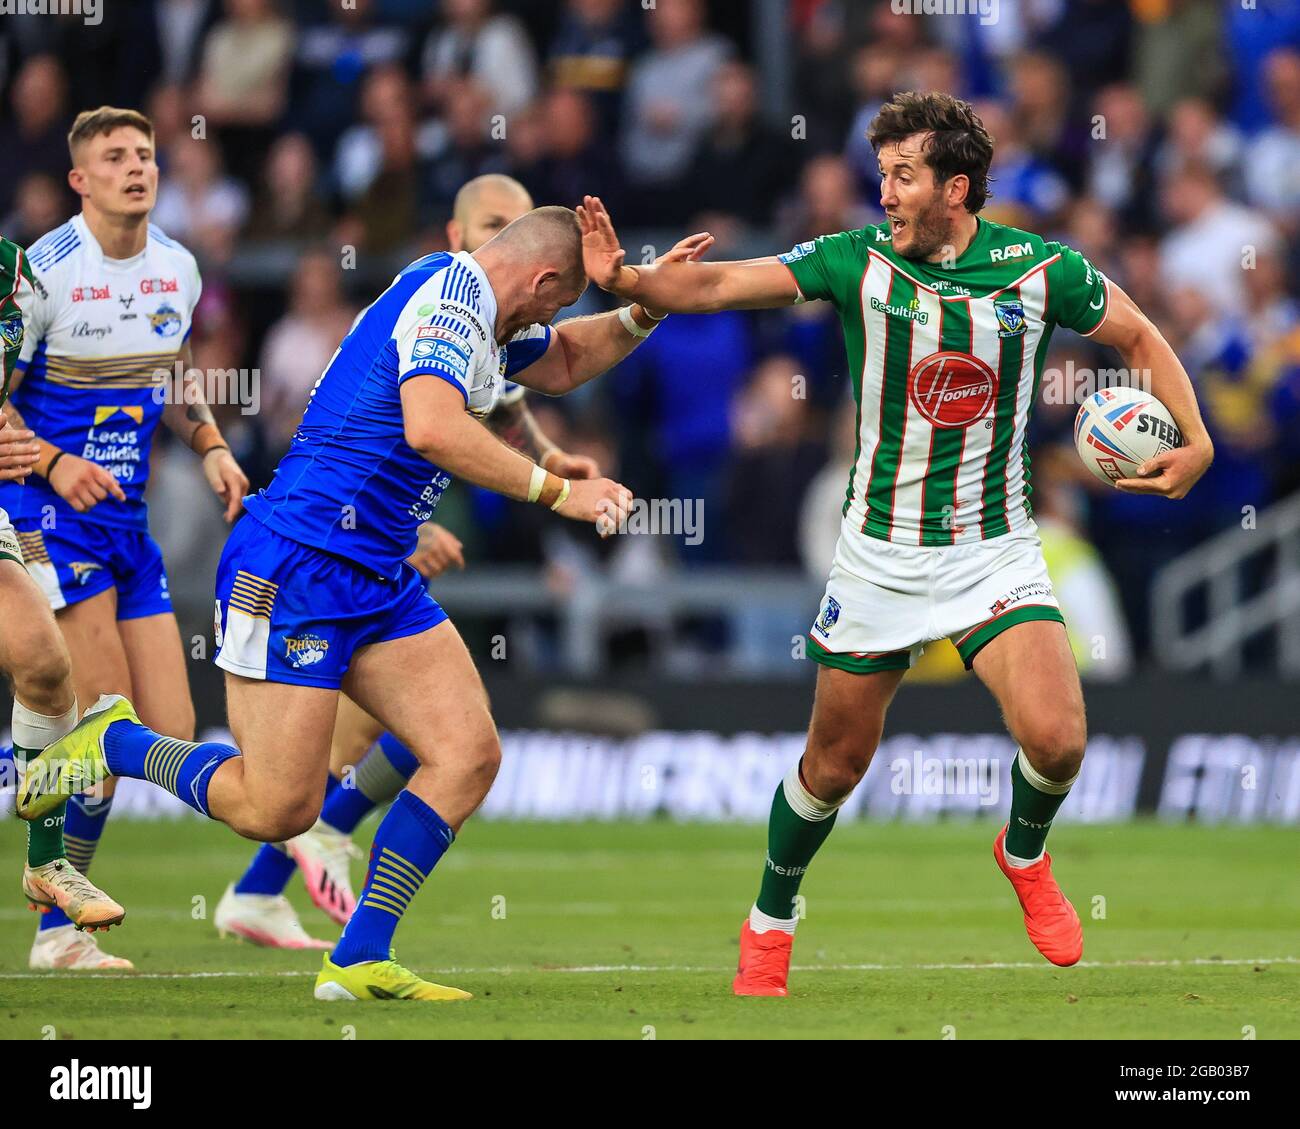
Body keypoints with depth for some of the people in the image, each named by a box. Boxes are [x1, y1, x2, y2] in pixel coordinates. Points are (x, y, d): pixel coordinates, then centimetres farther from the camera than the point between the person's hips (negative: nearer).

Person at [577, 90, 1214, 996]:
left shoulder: (1042, 269, -8)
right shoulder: (859, 261, -9)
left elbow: (1139, 336, 8)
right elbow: (715, 285, -15)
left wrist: (1196, 442, -5)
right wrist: (625, 278, -34)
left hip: (996, 549, -1)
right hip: (880, 551, 1)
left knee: (1055, 738, -19)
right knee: (837, 762, 8)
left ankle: (1025, 854, 15)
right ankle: (771, 922, 33)